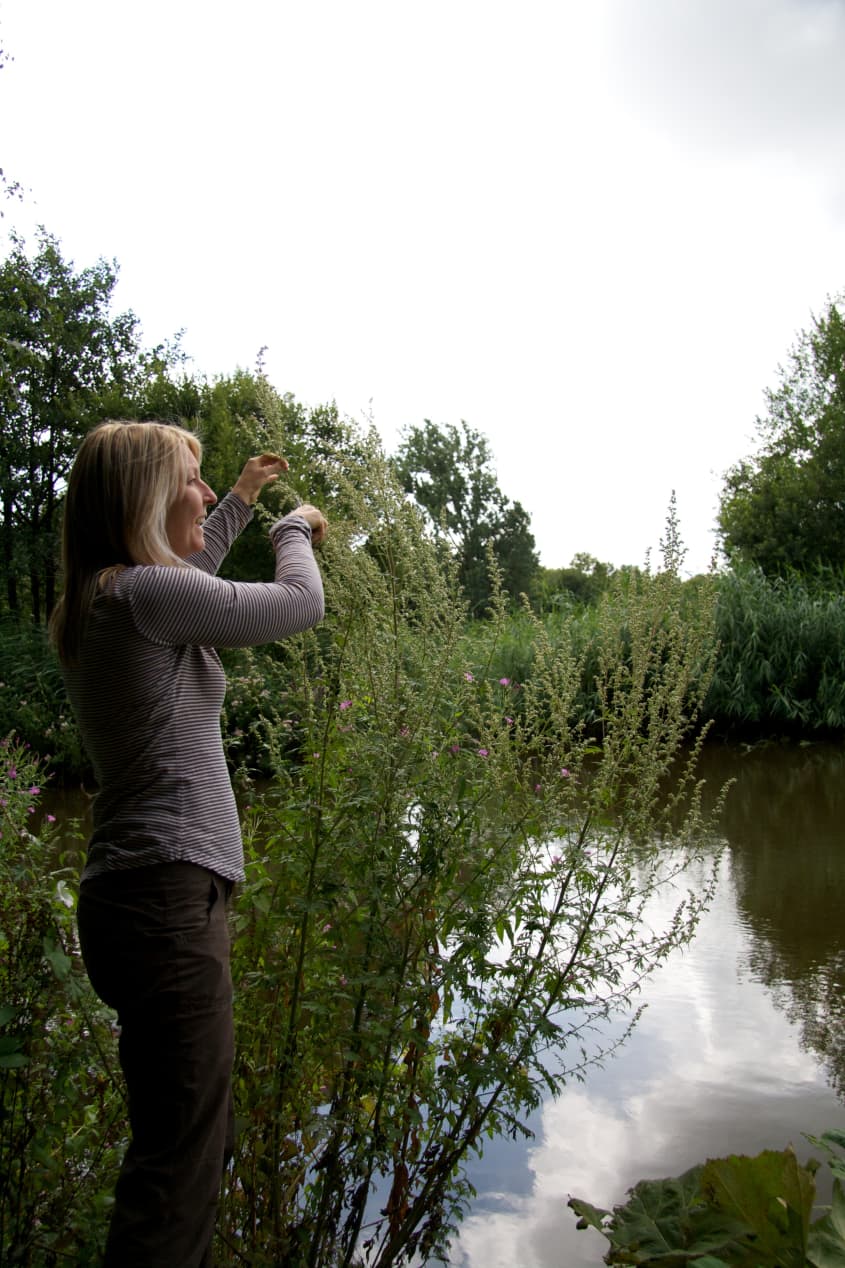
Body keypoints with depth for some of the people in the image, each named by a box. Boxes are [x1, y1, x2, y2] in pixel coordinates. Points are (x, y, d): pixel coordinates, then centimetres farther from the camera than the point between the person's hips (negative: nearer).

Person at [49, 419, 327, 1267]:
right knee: (181, 1158, -4)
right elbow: (300, 604, -7)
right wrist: (292, 530, 12)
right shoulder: (142, 593, -14)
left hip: (145, 892, 10)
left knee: (196, 1141, 19)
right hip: (166, 894, -10)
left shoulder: (103, 601, 14)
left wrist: (239, 503, 37)